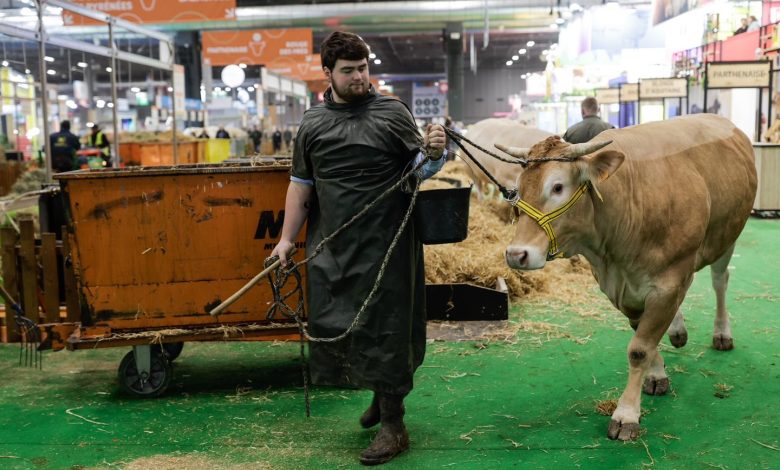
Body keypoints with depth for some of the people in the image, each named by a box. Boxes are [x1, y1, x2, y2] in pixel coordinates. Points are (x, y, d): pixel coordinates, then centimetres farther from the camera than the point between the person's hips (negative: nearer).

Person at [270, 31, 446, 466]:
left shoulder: (391, 112, -2)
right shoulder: (312, 123, 8)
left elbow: (421, 168, 0)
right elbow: (301, 184, 13)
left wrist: (433, 151, -22)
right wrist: (287, 238, 10)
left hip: (383, 245, -4)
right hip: (332, 246, 5)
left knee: (383, 327, -1)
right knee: (334, 325, 12)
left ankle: (393, 425, 13)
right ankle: (382, 396, 36)